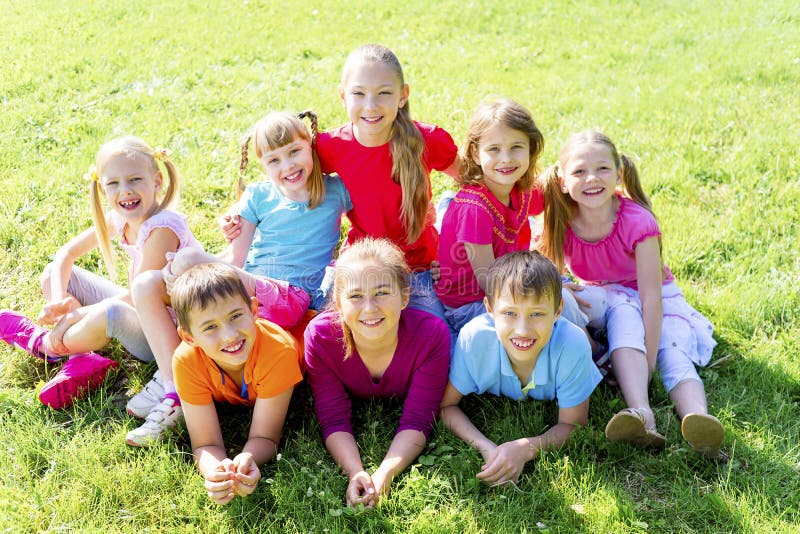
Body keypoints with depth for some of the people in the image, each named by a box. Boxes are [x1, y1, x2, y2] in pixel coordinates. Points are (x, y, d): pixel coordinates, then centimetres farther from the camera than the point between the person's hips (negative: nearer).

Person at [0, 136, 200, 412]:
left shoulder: (163, 227, -27)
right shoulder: (119, 219, -3)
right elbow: (67, 253, 4)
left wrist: (77, 314, -19)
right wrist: (58, 299, -14)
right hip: (141, 310, 8)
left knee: (113, 314, -39)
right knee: (53, 274, 3)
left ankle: (45, 344, -9)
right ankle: (82, 359, -14)